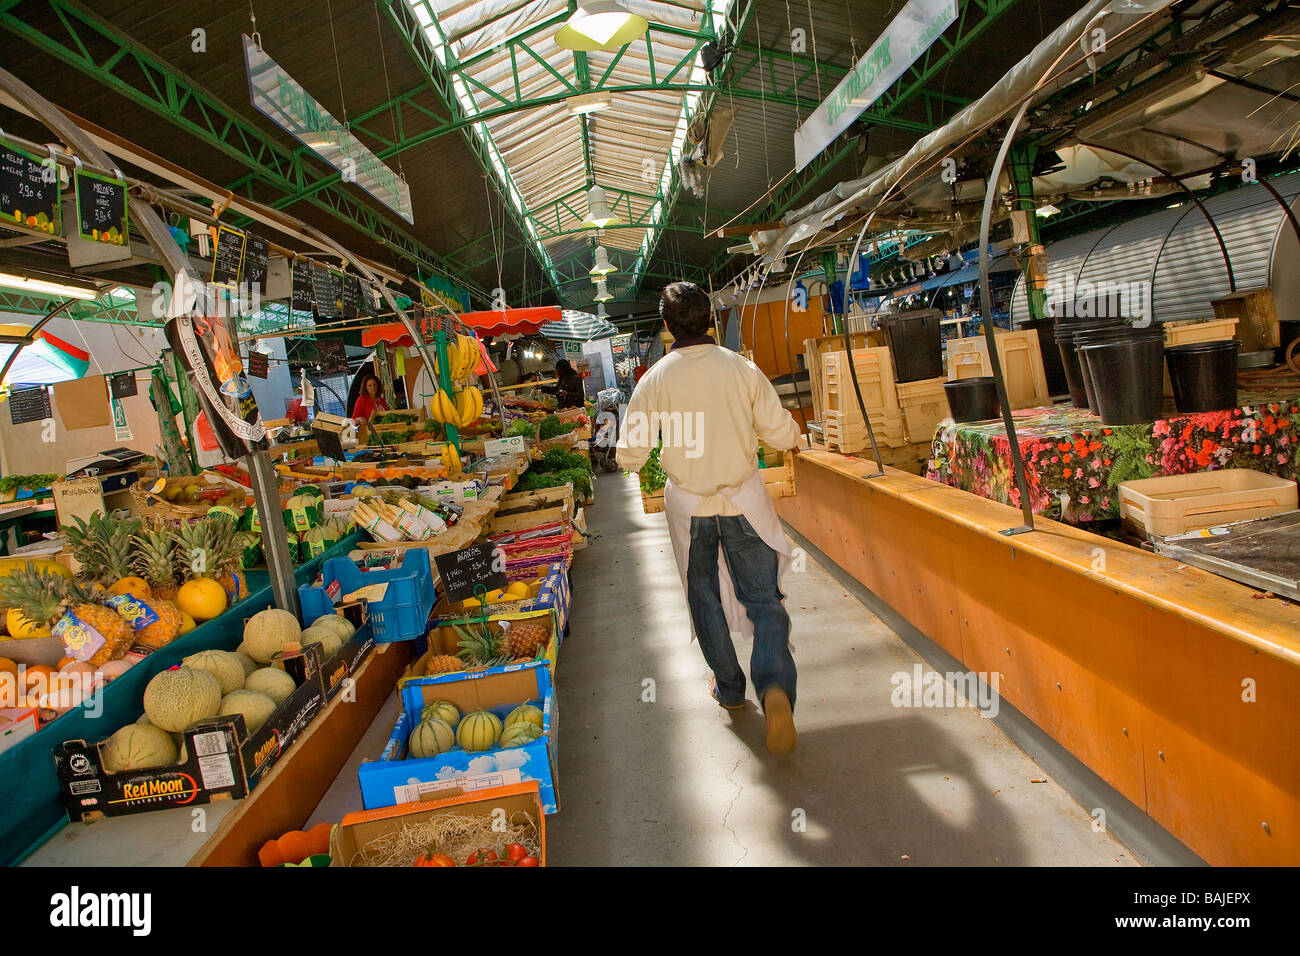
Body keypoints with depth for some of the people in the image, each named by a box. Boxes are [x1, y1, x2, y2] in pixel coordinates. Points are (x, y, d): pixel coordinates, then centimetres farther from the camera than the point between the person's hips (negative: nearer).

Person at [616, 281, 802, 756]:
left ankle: (729, 686, 29)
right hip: (743, 500, 0)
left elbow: (629, 456, -5)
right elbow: (784, 435, -5)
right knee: (764, 597, 5)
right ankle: (775, 685, -16)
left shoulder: (655, 379, -8)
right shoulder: (743, 369, -8)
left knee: (705, 596, 18)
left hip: (688, 503, 1)